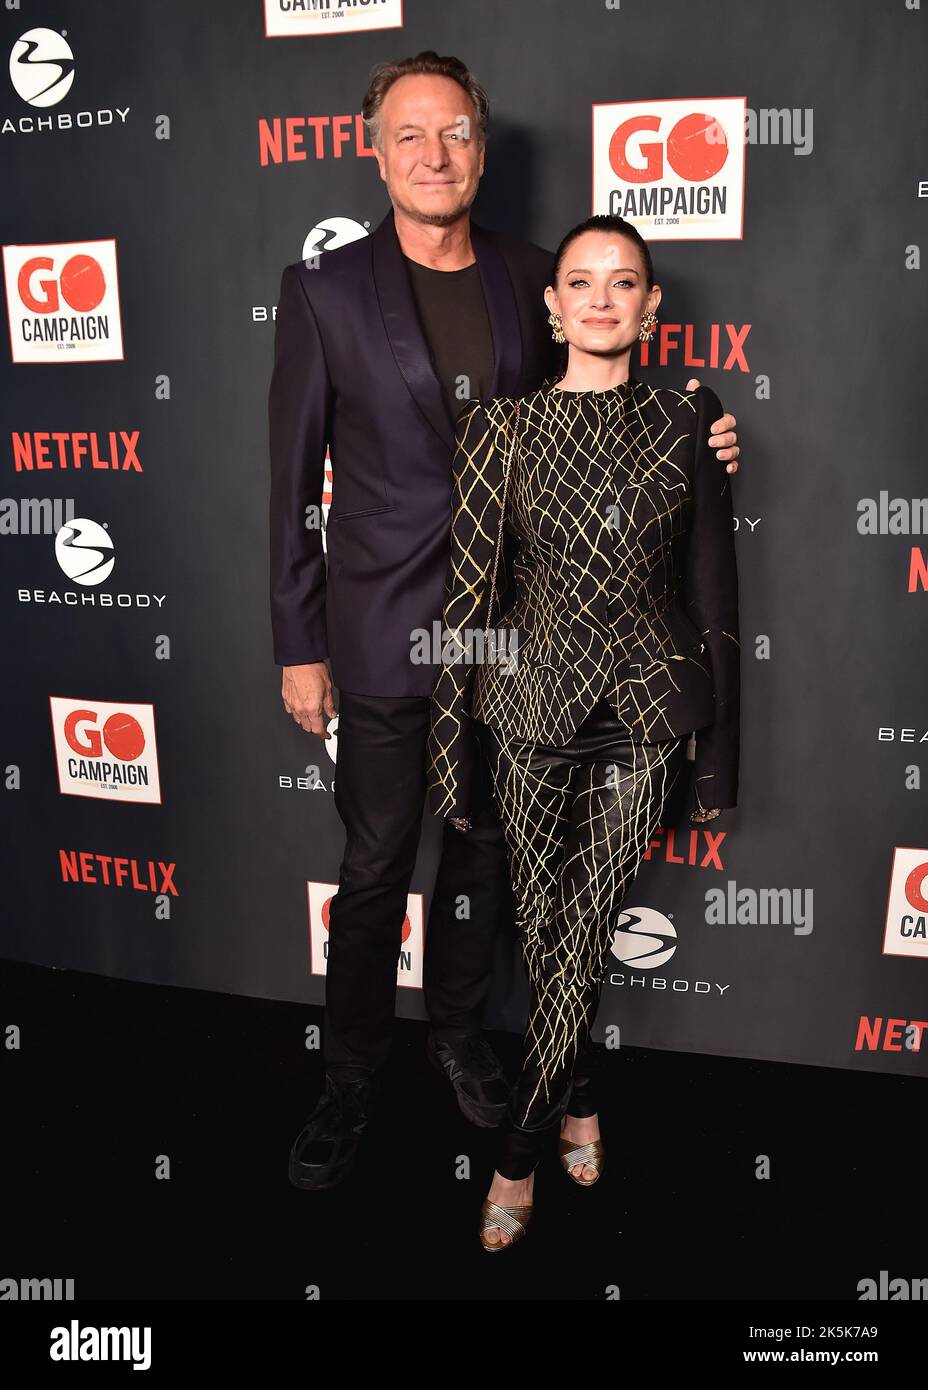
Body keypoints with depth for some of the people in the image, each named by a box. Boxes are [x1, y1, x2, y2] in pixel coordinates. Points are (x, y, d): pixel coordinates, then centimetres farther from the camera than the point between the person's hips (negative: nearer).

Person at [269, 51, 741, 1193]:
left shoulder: (531, 279, 4)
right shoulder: (324, 289, -5)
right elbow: (293, 480, -4)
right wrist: (299, 648, -5)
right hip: (387, 635, -3)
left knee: (481, 847, 17)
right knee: (374, 870, 7)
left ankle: (458, 1034, 40)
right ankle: (350, 1077, 29)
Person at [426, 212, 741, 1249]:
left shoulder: (687, 421, 2)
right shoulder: (498, 423, -3)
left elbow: (712, 593, 5)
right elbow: (465, 595, -3)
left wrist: (718, 757, 5)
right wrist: (451, 757, -4)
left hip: (646, 712, 1)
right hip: (533, 707, 0)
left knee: (582, 933, 6)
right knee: (550, 934, 10)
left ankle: (520, 1151, 27)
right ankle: (577, 1102, 37)